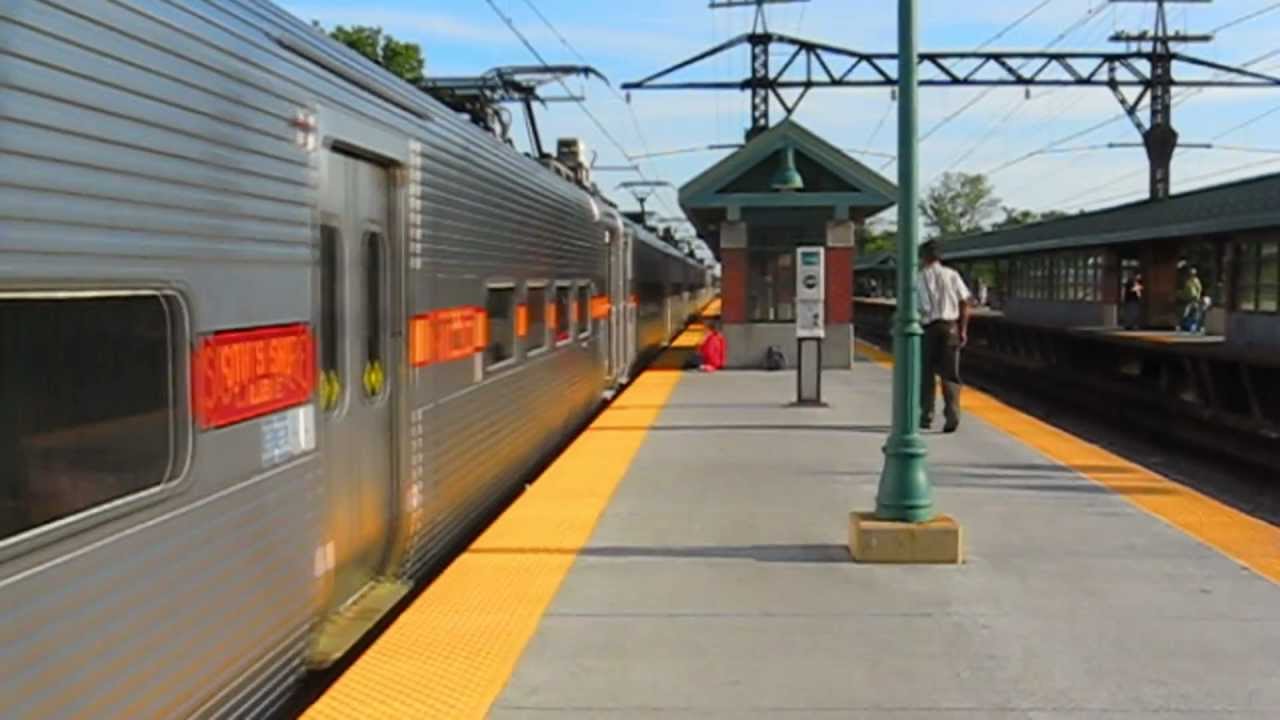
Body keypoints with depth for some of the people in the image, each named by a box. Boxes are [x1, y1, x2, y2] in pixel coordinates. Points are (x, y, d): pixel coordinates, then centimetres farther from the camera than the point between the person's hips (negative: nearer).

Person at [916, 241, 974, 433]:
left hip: (929, 328, -1)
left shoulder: (919, 279, -1)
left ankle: (926, 417, 17)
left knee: (927, 374, 12)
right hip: (950, 327, 1)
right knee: (950, 374, 6)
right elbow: (965, 303, 2)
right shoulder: (952, 275, 5)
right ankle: (952, 414, -8)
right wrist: (963, 330, 6)